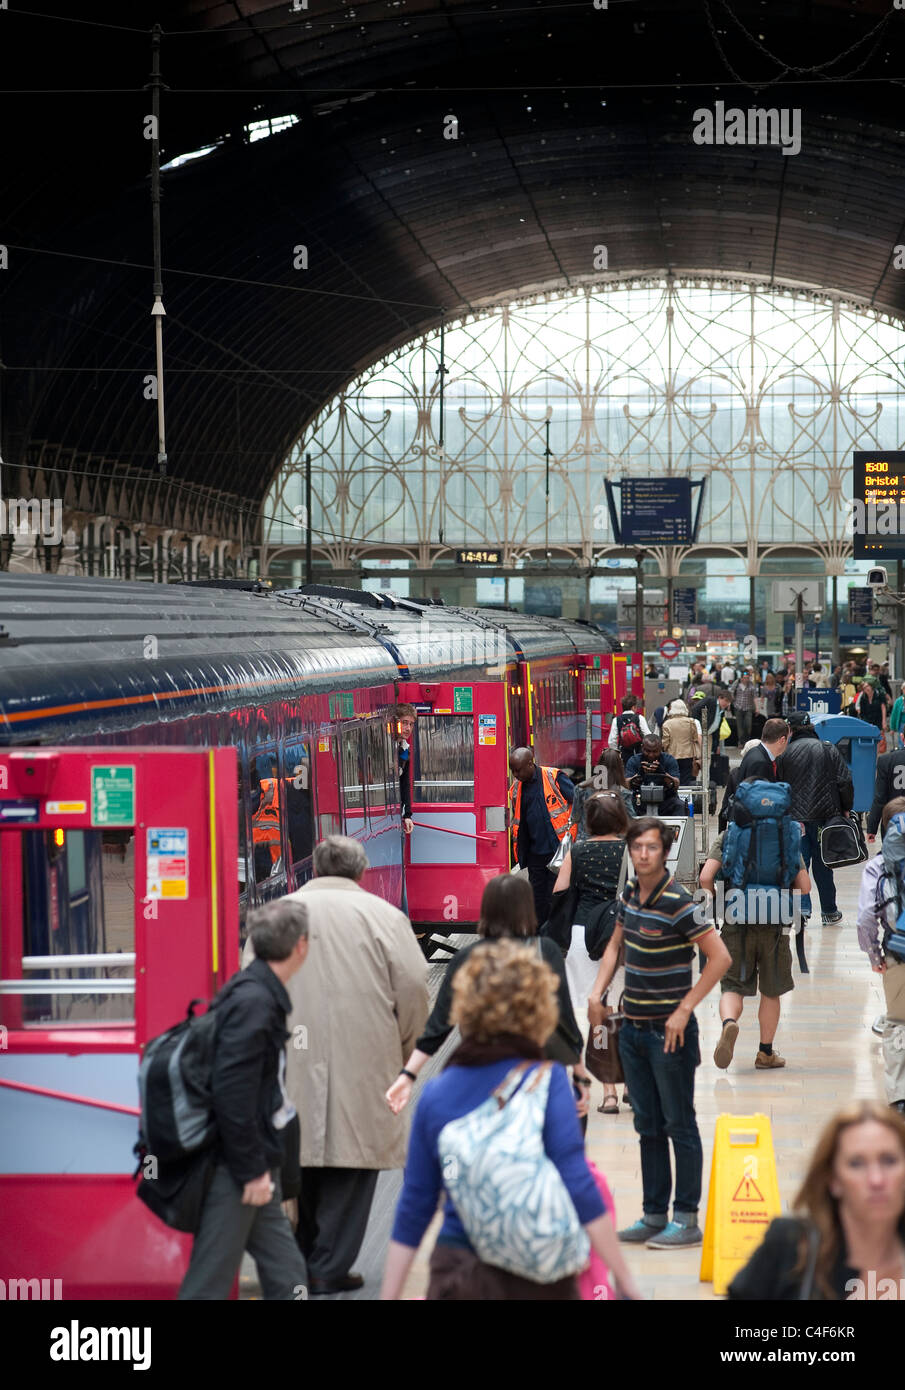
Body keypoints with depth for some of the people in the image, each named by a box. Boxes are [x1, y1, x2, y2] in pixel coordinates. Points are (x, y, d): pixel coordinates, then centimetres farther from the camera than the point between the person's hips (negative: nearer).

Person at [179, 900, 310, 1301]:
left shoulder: (261, 995, 11)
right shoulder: (253, 1003, -19)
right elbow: (231, 1094, -24)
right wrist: (251, 1169, -19)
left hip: (252, 1165, 10)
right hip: (232, 1171, -10)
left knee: (286, 1275, 13)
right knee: (209, 1283, -4)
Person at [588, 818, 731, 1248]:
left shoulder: (677, 902, -17)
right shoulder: (630, 891, 6)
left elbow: (720, 957, -18)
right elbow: (616, 944, 21)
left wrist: (684, 1010, -17)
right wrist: (597, 992, 8)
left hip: (669, 1031, -8)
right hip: (633, 1029, 8)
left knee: (679, 1126, 0)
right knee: (648, 1126, 13)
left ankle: (686, 1219, 5)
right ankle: (654, 1215, 20)